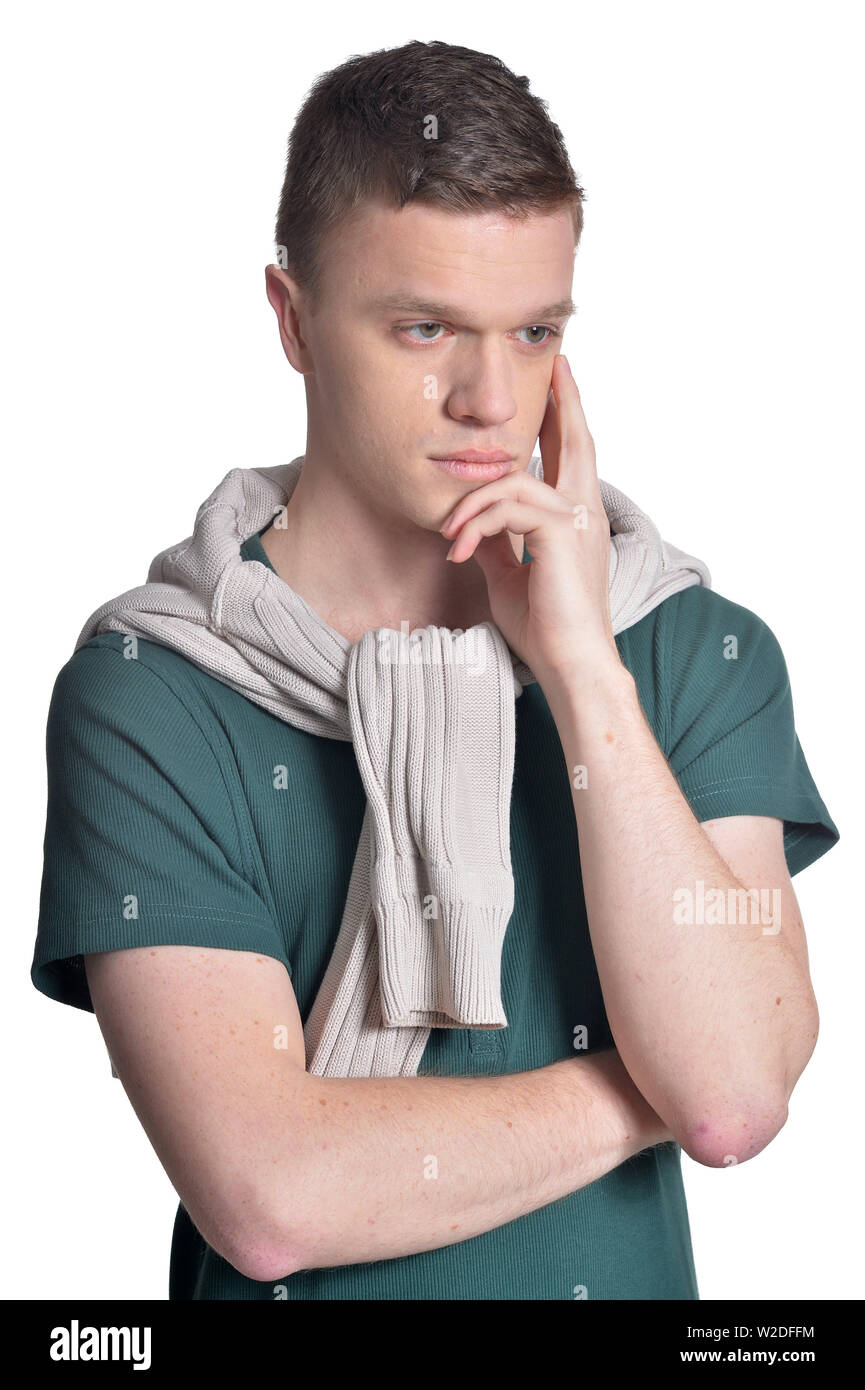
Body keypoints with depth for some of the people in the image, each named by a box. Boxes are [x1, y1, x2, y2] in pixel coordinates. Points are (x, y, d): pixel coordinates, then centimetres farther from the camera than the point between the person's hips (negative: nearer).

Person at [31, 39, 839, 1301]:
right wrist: (645, 1093, -12)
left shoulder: (698, 651, -5)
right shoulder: (147, 695, -13)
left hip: (624, 1280, 2)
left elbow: (737, 1100, -17)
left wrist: (581, 665, -18)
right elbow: (266, 1195, -20)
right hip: (310, 1293, -1)